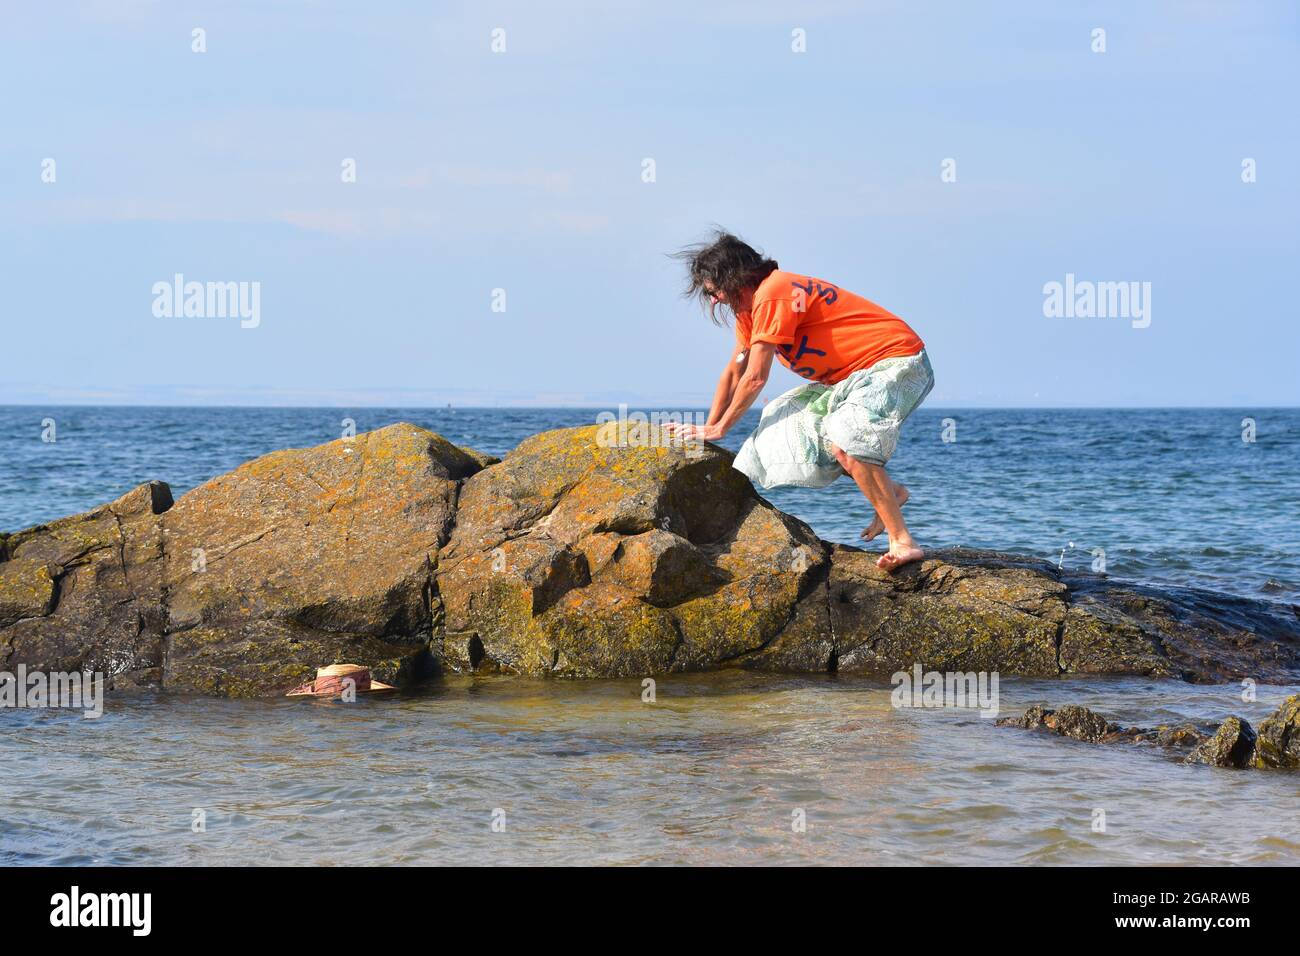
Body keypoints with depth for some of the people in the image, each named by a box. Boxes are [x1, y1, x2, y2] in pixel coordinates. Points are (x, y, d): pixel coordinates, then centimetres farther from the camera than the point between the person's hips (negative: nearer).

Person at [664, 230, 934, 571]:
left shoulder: (772, 295, -19)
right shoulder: (749, 306, 12)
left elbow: (756, 378, -17)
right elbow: (734, 373, 20)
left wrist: (720, 428, -4)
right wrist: (707, 430, 14)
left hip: (898, 363, -11)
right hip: (857, 375, 11)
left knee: (845, 442, -29)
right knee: (792, 420, 11)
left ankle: (903, 543, -30)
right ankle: (890, 492, 9)